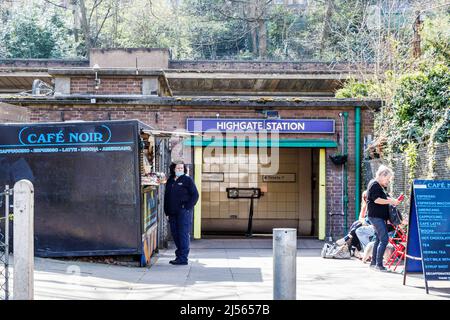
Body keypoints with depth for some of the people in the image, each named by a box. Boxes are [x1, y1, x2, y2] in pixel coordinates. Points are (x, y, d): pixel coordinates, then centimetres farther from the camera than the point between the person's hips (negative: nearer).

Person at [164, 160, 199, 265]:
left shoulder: (188, 180, 0)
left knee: (183, 234, -7)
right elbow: (166, 197, 20)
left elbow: (195, 195, -3)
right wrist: (167, 212, 13)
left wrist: (187, 207, -11)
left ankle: (183, 258, -6)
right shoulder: (170, 181, 16)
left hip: (184, 212, -6)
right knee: (175, 234, 9)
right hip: (173, 213, 6)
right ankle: (179, 255, 19)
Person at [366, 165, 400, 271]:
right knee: (384, 239, -15)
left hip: (381, 216, 11)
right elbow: (376, 199, -21)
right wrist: (390, 201, -20)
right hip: (376, 216, -11)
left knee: (379, 239, 14)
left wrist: (392, 200, 9)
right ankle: (379, 264, -14)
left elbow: (385, 197, 28)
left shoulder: (382, 186, 19)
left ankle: (373, 262, 21)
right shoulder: (374, 185, -12)